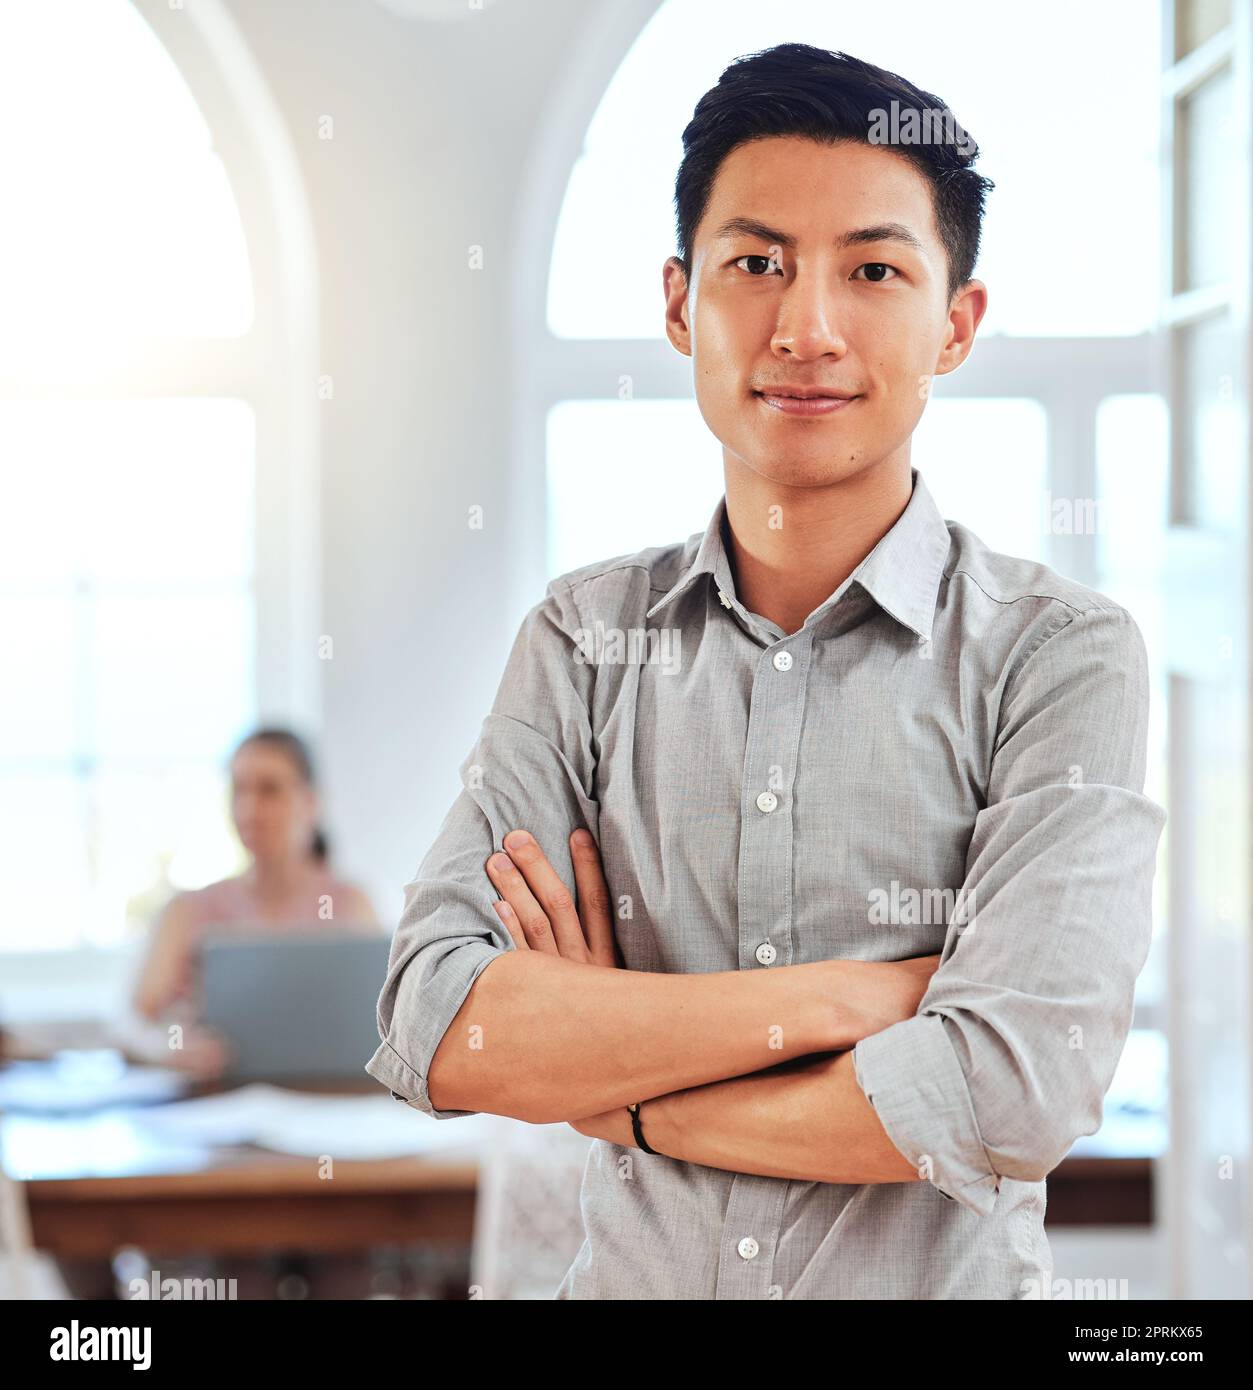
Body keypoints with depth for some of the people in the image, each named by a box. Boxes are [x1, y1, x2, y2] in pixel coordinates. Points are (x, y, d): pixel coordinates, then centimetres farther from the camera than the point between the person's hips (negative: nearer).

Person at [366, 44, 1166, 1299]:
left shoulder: (1058, 654, -11)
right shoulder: (583, 639, -2)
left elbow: (1017, 1098, -23)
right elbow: (434, 1031, -14)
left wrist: (612, 1088, -14)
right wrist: (844, 996, -20)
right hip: (631, 1272, 2)